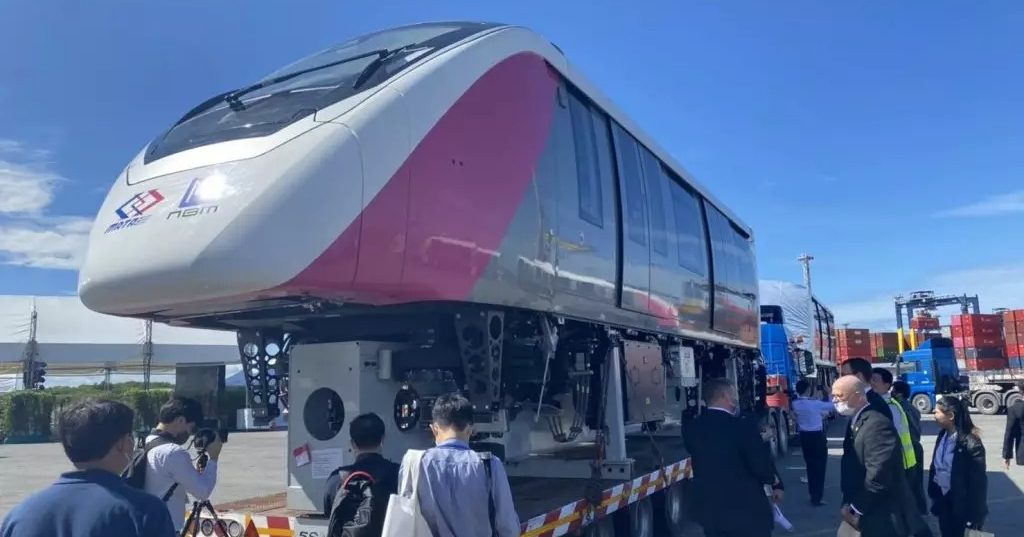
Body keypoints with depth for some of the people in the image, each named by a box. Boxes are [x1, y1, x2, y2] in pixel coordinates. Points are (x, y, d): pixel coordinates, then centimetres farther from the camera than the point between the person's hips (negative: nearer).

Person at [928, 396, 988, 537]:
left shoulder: (970, 443, -20)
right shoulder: (942, 435, 1)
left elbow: (978, 482, -17)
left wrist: (974, 517, -14)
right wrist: (934, 496, 8)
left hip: (962, 507, -6)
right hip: (943, 503, 6)